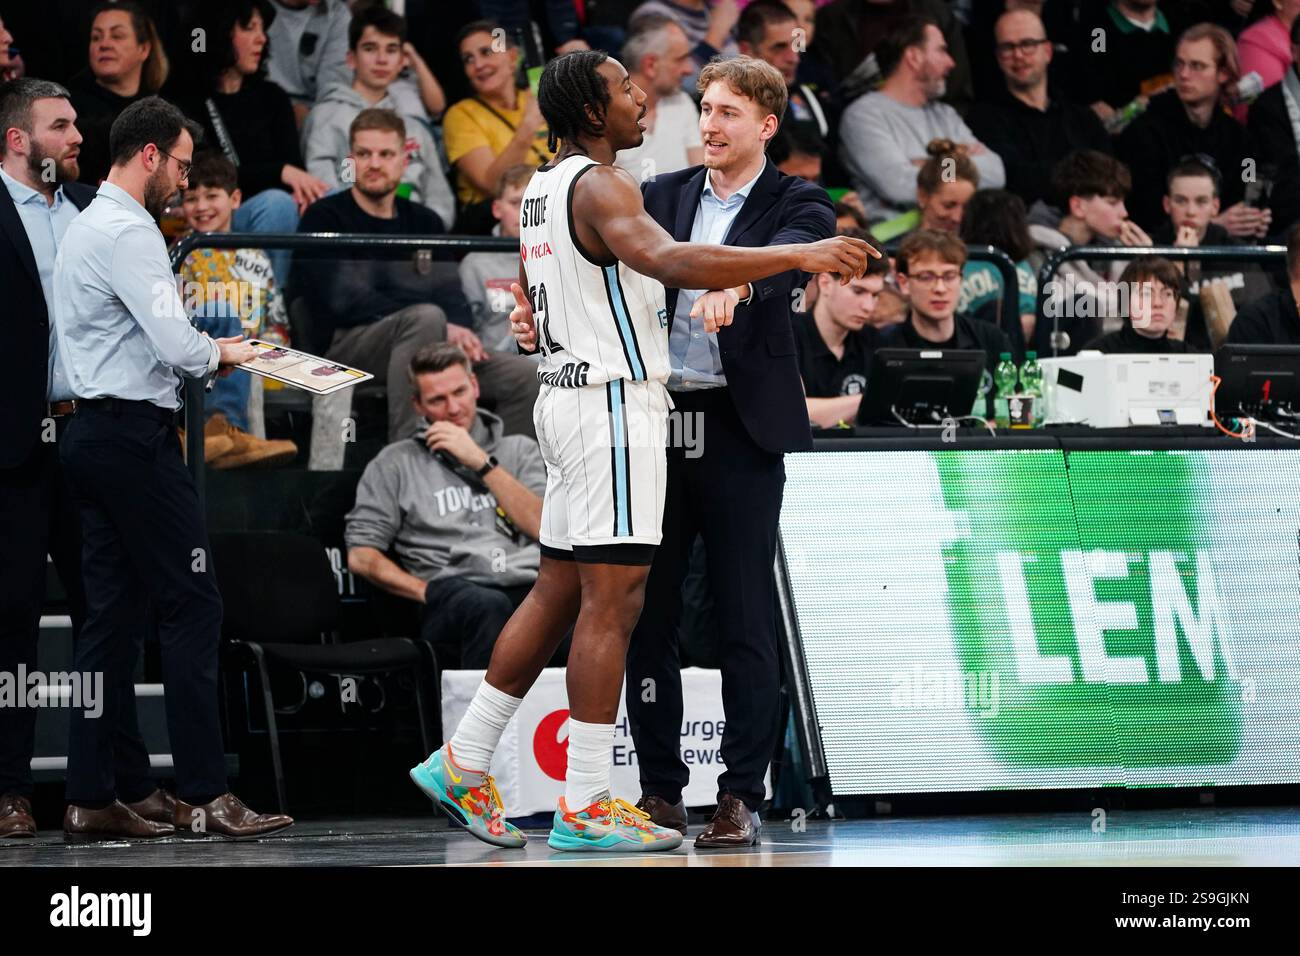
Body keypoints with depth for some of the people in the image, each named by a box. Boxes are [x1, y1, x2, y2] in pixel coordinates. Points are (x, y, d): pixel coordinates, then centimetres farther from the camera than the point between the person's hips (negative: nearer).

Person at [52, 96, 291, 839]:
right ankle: (205, 792, -10)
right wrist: (221, 354, 0)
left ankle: (92, 796, 7)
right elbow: (176, 345, -20)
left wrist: (205, 352, 15)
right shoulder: (129, 232, -13)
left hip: (96, 431, 10)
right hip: (135, 433, -10)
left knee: (111, 612, 8)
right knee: (193, 605, -8)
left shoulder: (88, 226, 19)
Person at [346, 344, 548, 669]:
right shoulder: (397, 463, 20)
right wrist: (430, 592, -2)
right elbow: (361, 556, 12)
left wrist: (481, 462, 5)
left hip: (530, 583, 2)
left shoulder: (519, 450, 25)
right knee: (488, 607, -41)